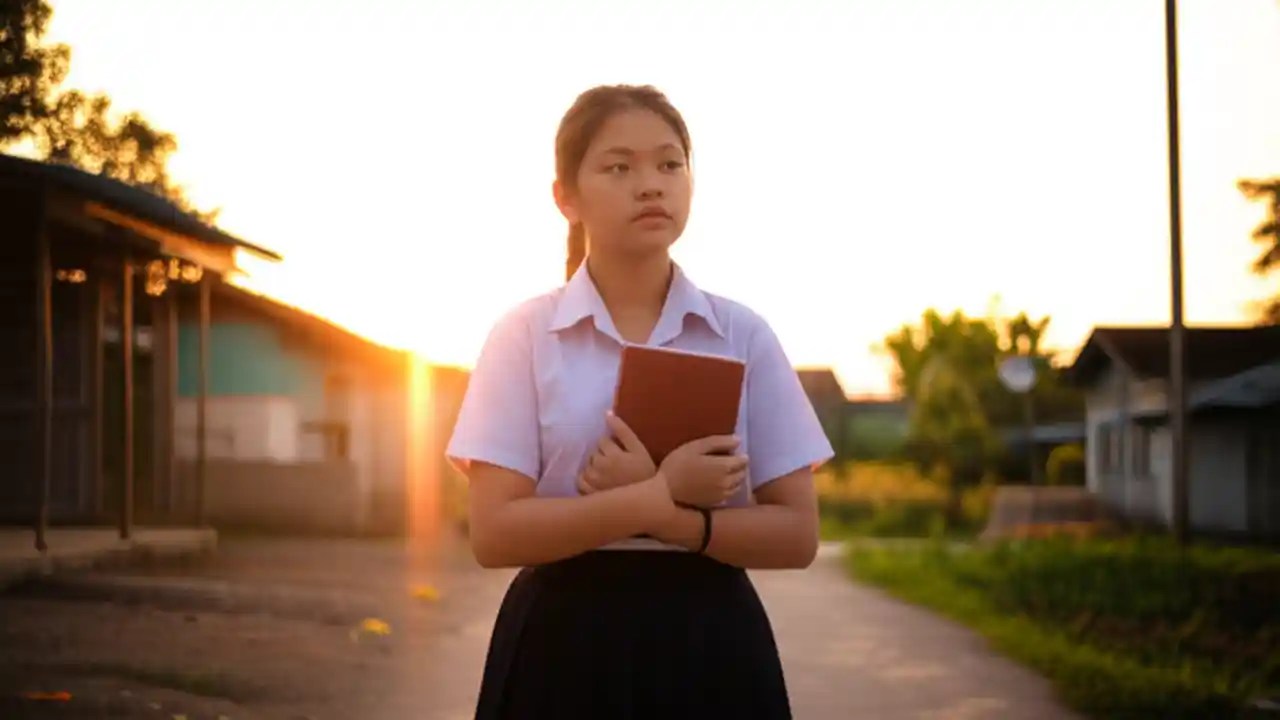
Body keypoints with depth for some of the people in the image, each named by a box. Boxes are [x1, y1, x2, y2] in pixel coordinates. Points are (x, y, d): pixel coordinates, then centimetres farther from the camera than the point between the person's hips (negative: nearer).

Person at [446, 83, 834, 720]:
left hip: (711, 644, 1)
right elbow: (495, 533, -10)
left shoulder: (742, 336, 2)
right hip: (565, 645, -1)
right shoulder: (525, 335, -2)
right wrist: (663, 496, -17)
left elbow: (795, 533, -1)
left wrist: (664, 517, -15)